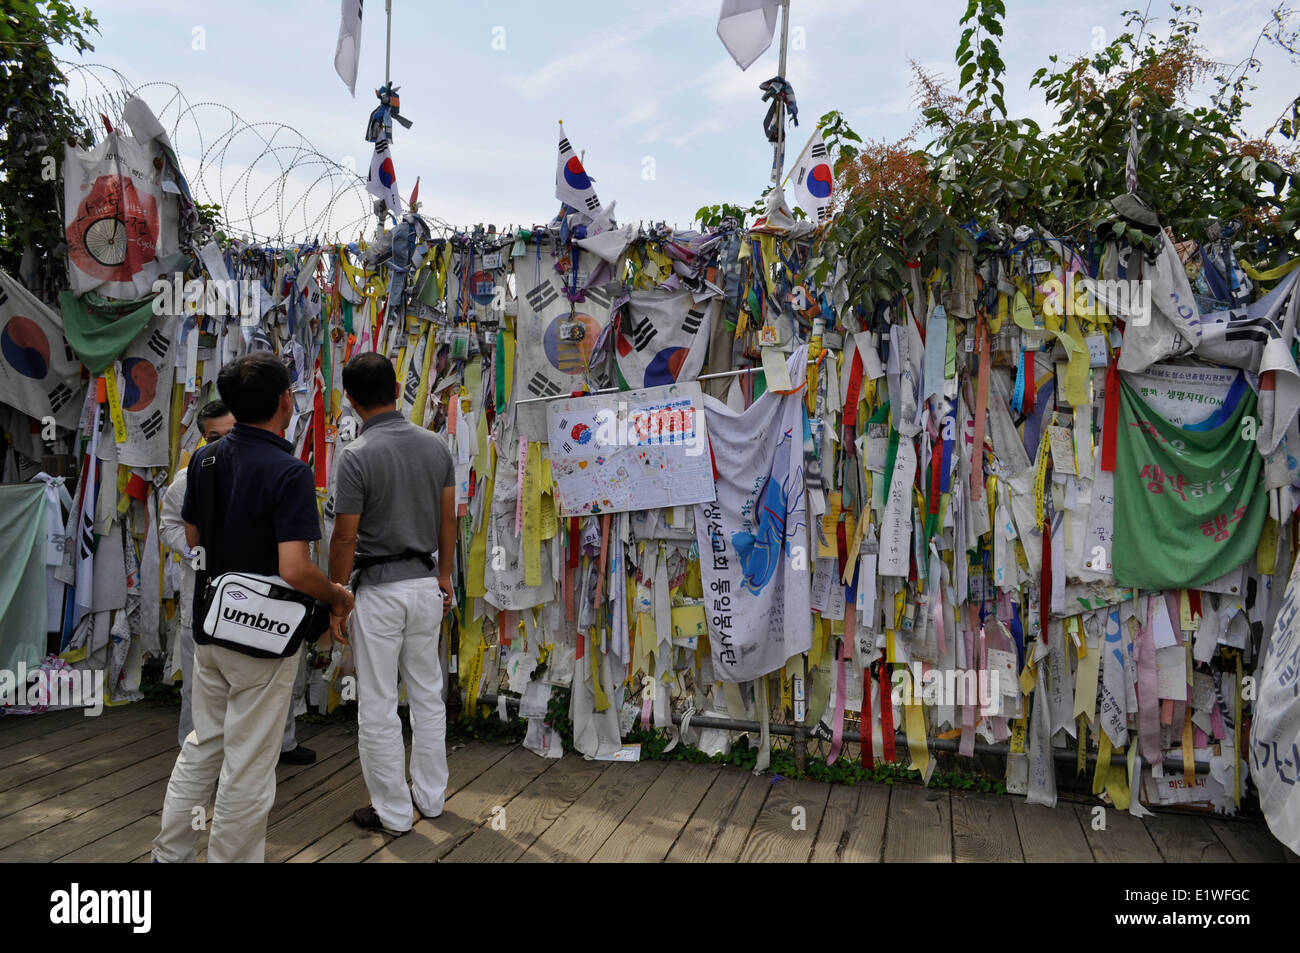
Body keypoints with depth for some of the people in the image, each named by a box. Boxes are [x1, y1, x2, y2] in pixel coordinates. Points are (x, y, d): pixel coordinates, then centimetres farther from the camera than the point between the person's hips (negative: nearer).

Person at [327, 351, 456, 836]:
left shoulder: (356, 456, -16)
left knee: (377, 705, 7)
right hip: (426, 582, 6)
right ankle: (430, 795, 30)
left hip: (378, 590, -6)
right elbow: (448, 519, 6)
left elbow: (345, 538, -14)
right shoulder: (436, 445, 0)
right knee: (427, 693, 17)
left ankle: (393, 811, 19)